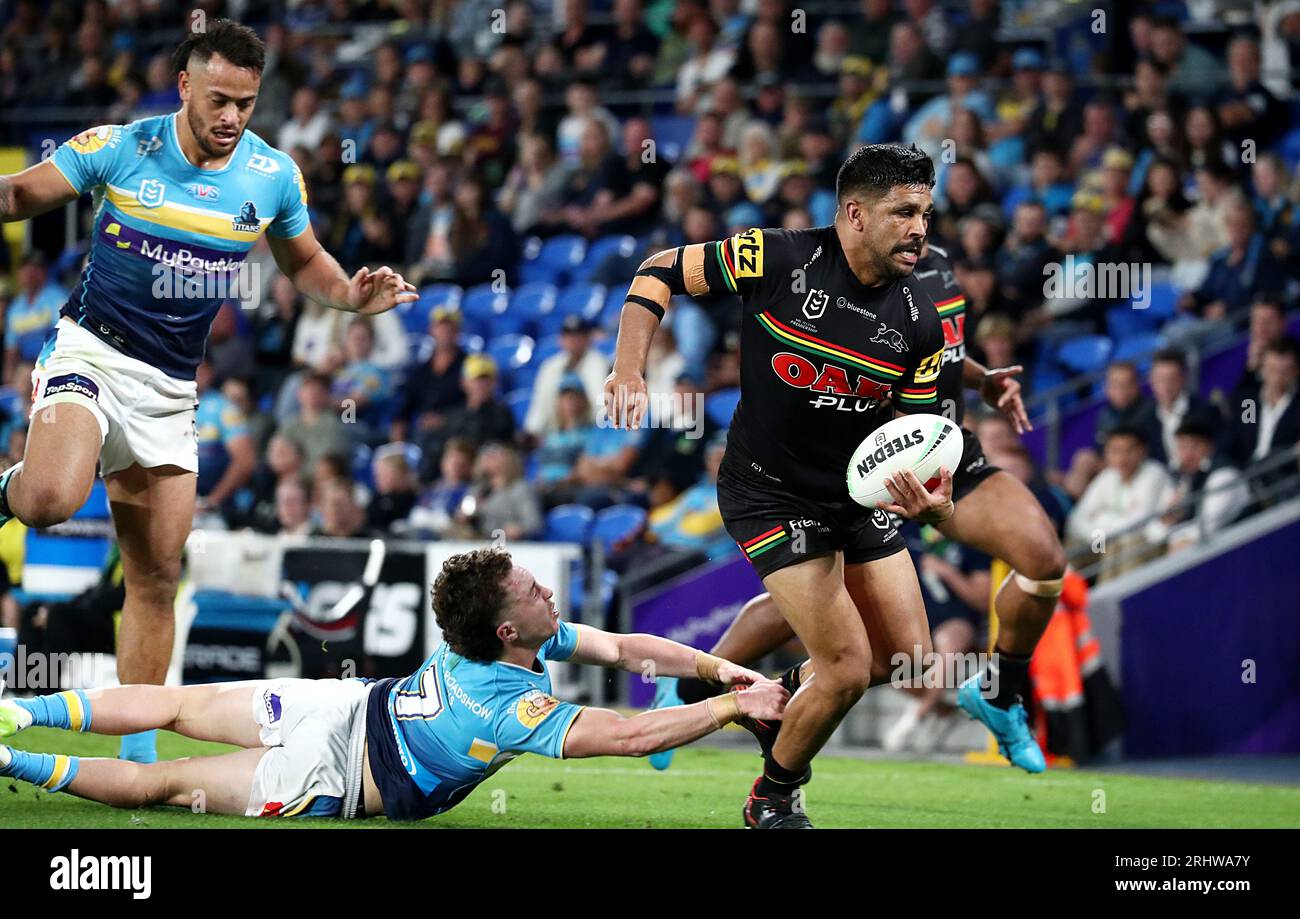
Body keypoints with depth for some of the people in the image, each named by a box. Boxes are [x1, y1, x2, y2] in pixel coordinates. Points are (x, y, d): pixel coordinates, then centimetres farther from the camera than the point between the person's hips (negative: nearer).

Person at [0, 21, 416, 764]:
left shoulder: (274, 175, -1)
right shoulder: (119, 147, -10)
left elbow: (304, 262, 16)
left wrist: (354, 296, -5)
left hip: (169, 388, 4)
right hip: (91, 351, -3)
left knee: (158, 576, 5)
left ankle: (139, 749, 16)